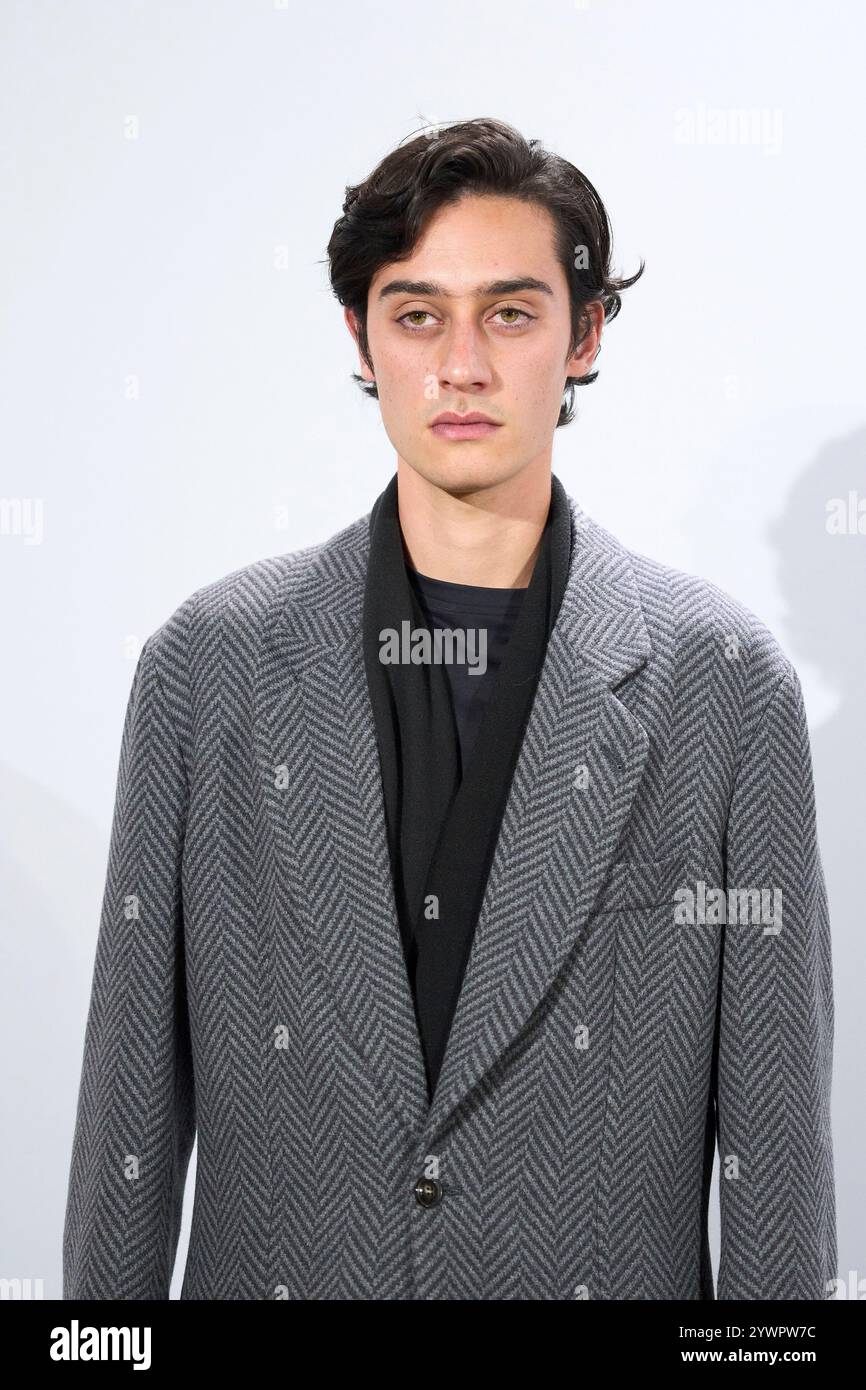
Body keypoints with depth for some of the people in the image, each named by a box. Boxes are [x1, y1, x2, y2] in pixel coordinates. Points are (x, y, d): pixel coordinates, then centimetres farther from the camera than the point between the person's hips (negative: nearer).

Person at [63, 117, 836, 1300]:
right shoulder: (207, 663, -3)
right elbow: (134, 1085, -1)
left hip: (610, 1268, 0)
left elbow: (775, 1127, -5)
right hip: (275, 1266, 1)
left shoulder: (725, 679, -6)